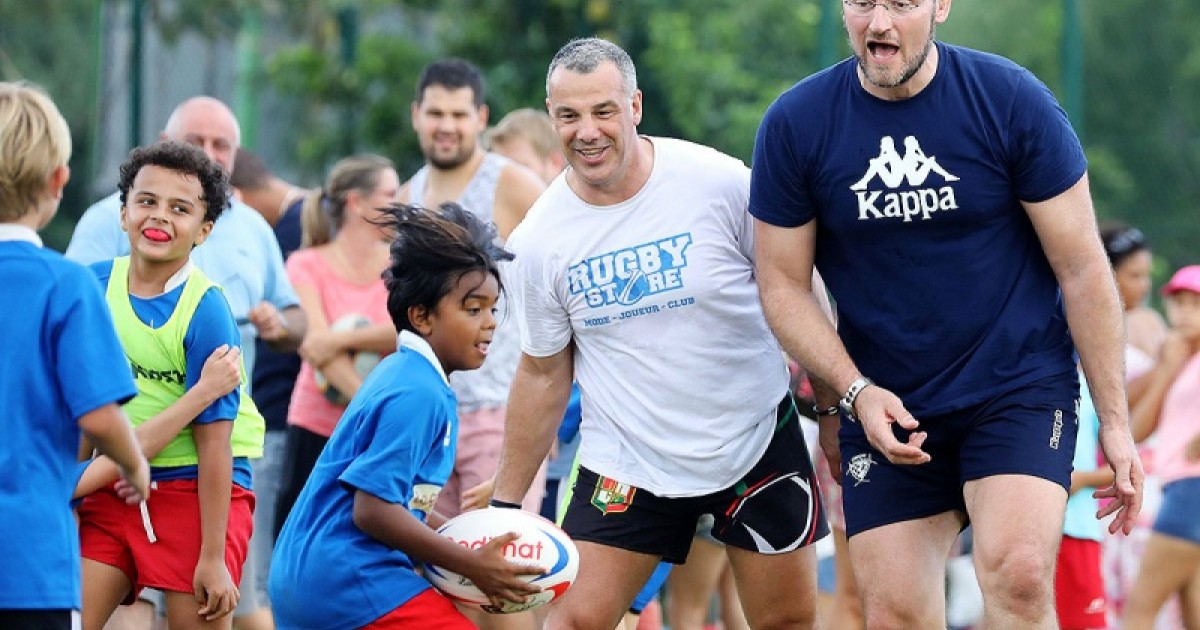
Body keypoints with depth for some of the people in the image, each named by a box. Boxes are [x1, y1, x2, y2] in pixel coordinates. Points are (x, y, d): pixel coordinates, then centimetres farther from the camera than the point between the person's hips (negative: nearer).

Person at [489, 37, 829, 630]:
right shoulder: (536, 242, -8)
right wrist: (506, 504, 6)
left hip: (757, 440, -1)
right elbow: (543, 374, 4)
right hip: (625, 462, 1)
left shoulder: (720, 182, -14)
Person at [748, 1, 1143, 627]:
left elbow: (1082, 268, -4)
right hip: (882, 407, 2)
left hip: (1020, 387, -2)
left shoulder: (1012, 99, -9)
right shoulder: (795, 124, -4)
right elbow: (783, 284, 3)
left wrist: (1114, 420, -4)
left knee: (1017, 575, -25)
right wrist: (854, 393, -10)